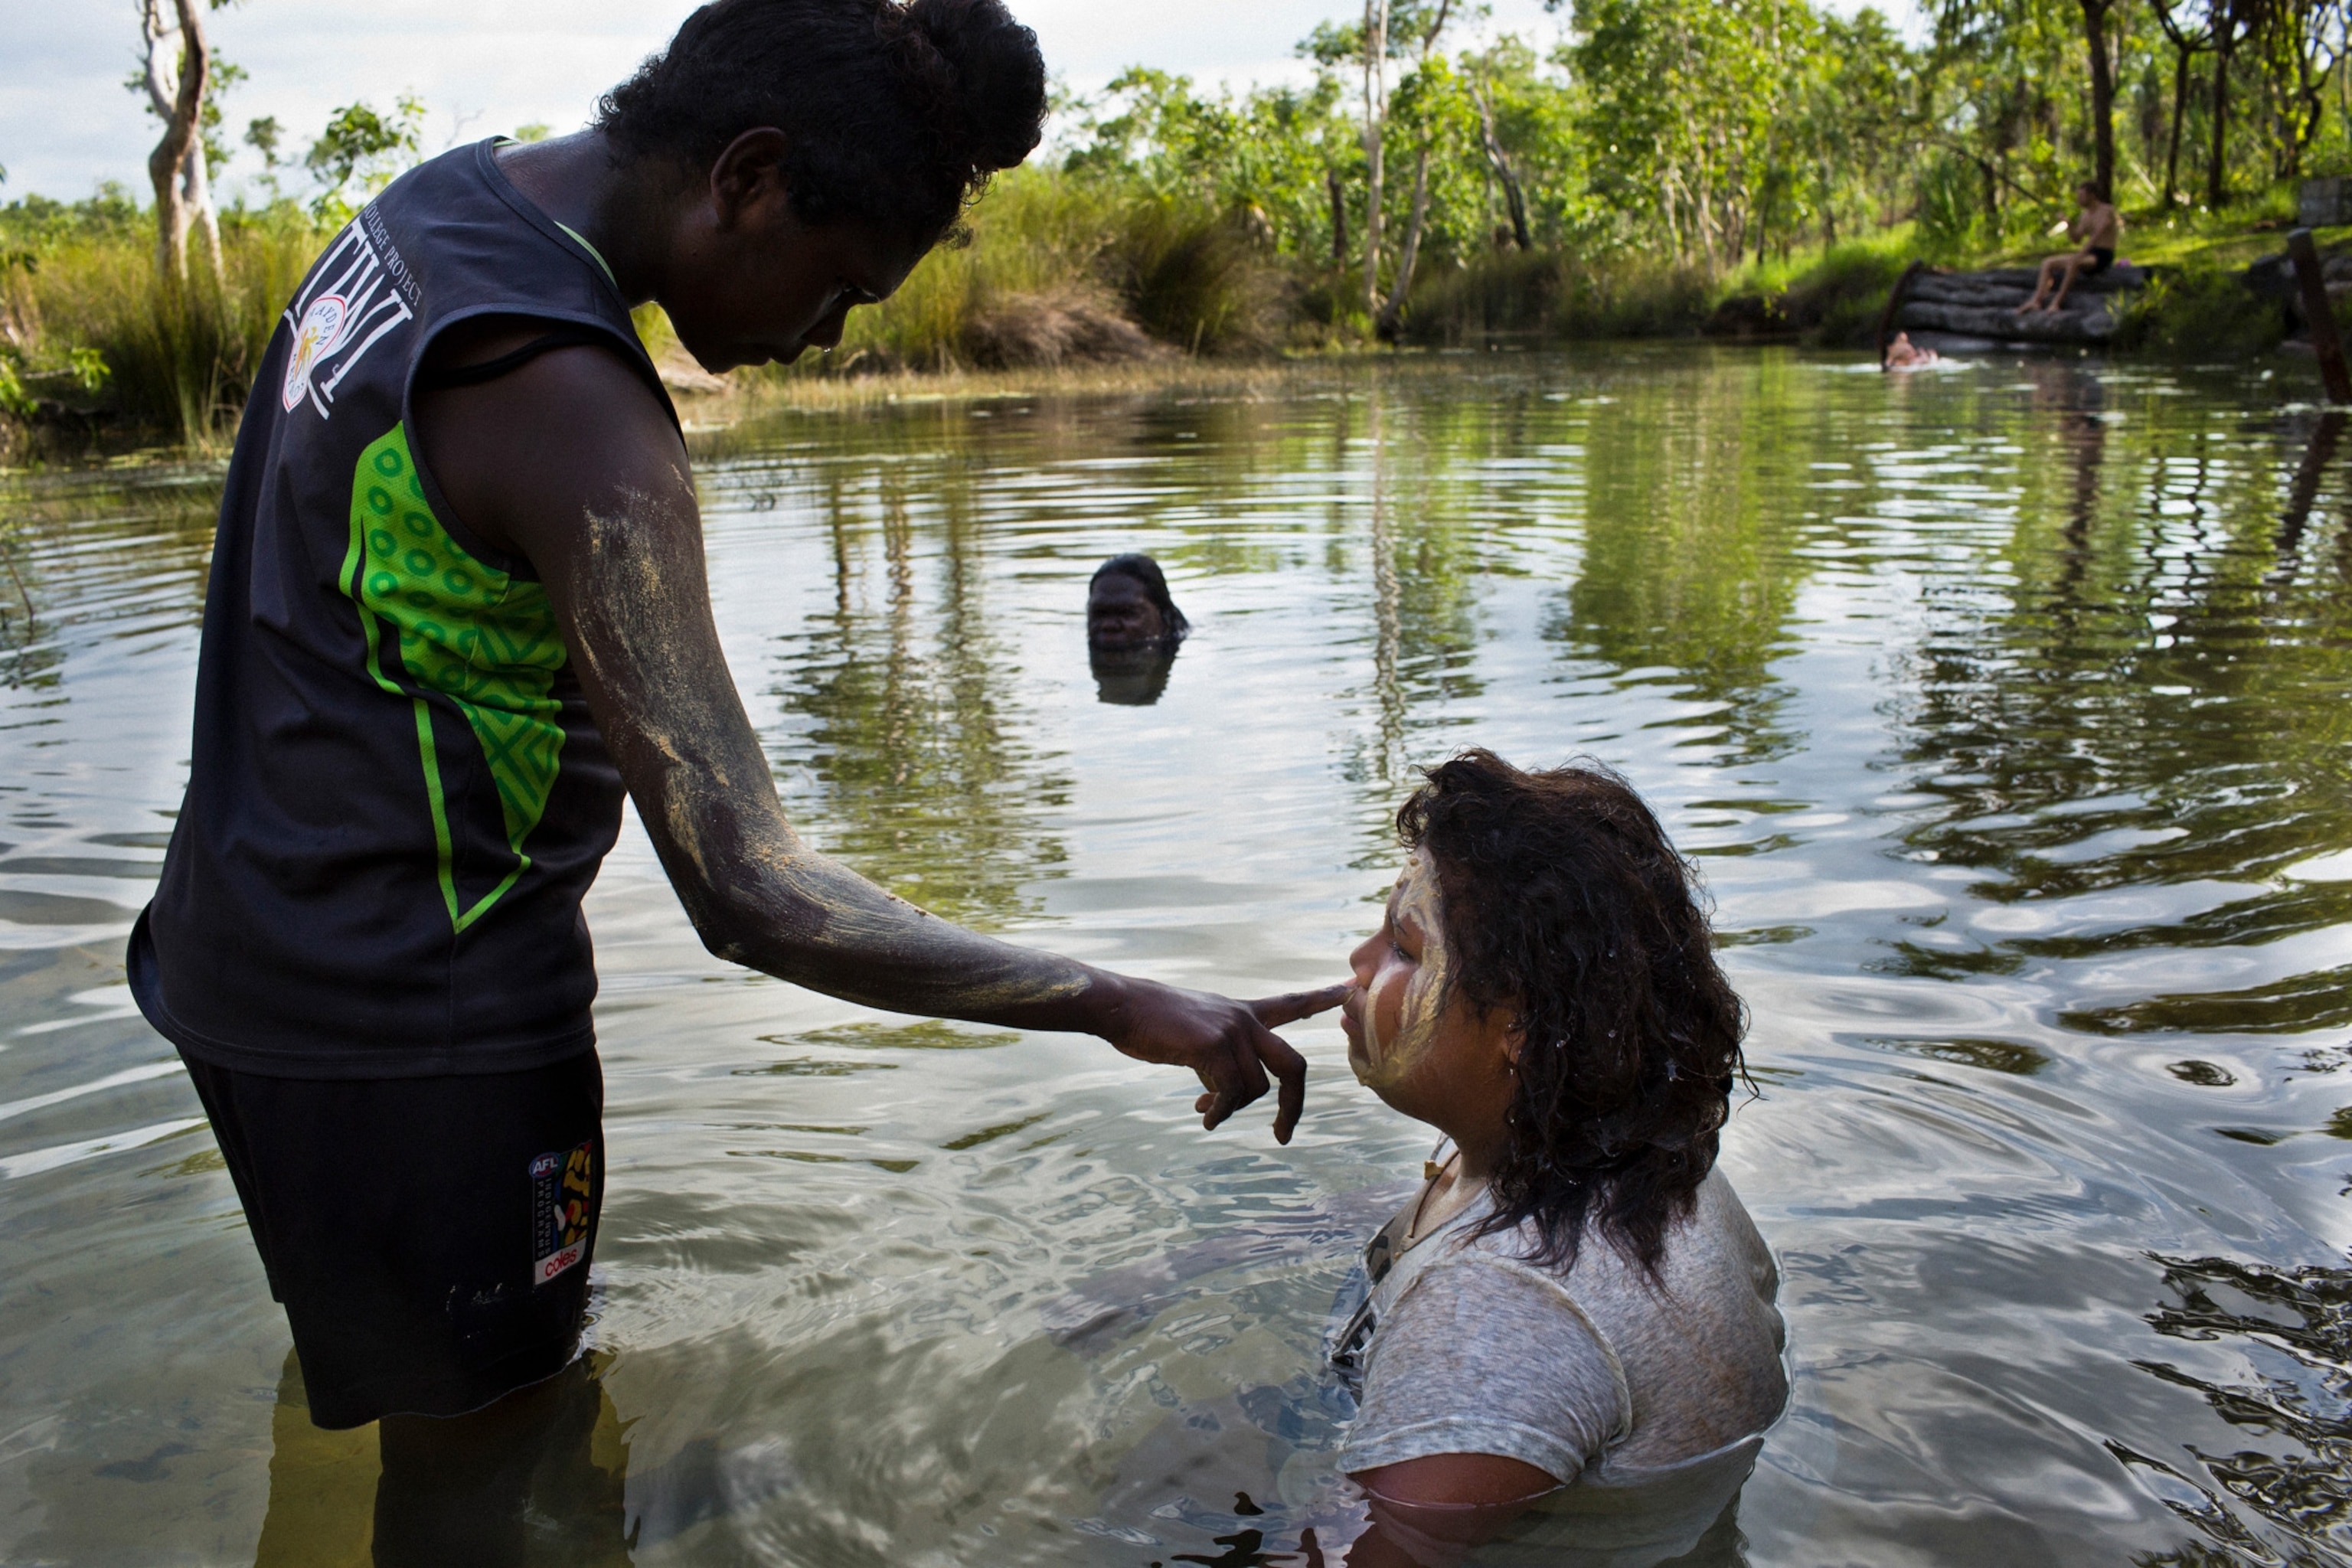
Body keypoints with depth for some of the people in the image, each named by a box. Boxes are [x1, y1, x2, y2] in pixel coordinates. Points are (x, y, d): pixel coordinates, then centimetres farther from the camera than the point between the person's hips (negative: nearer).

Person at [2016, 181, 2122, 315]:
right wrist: (2069, 224, -2)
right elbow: (2076, 240, 15)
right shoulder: (2085, 215, 17)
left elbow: (2097, 235, -21)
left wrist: (2080, 254, -31)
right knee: (2048, 262, -7)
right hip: (2088, 255, 9)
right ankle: (2036, 301, -26)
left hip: (2103, 257, -9)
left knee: (2073, 263, -37)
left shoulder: (2107, 211, -9)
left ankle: (2056, 303, -40)